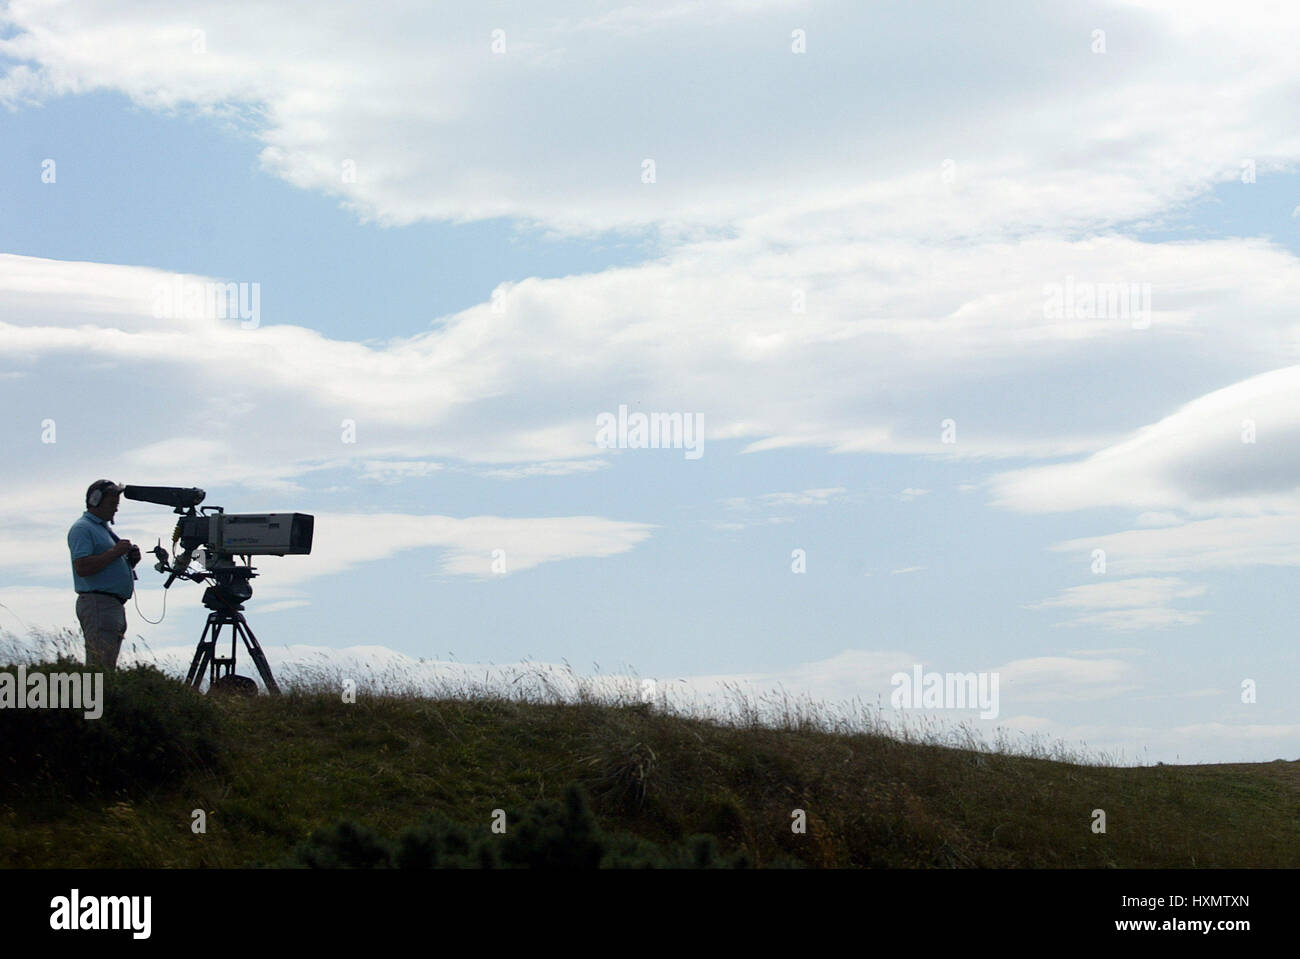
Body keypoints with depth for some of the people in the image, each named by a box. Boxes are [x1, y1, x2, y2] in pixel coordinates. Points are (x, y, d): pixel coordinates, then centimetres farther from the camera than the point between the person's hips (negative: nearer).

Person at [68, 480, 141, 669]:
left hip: (116, 606, 10)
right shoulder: (82, 528, -6)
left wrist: (131, 560, 9)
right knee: (101, 668, -16)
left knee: (109, 667, 6)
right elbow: (82, 567, -20)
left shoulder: (104, 528, 24)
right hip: (97, 604, -10)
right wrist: (114, 553, -15)